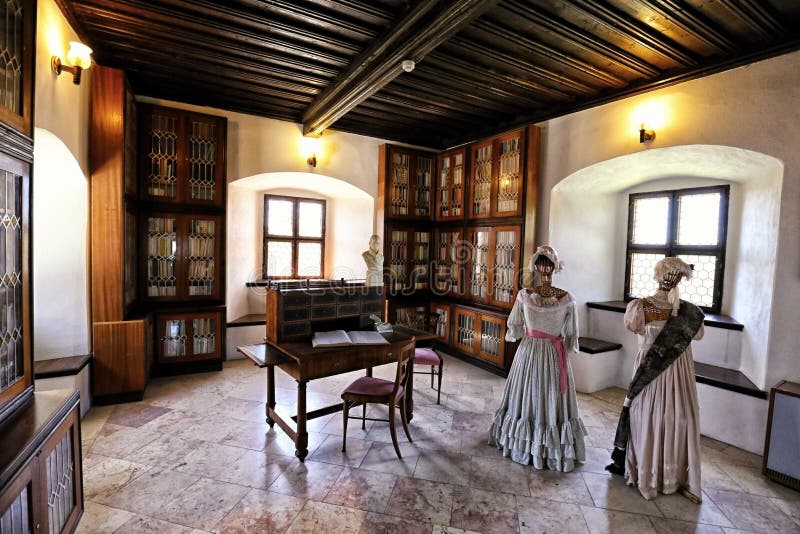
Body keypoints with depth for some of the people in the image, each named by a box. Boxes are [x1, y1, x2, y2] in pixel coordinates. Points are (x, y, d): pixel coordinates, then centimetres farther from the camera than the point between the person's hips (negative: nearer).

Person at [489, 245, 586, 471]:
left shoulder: (524, 295, -15)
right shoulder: (566, 298, -10)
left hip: (529, 353, -1)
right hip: (556, 356, 1)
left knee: (527, 398, 12)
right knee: (553, 401, 14)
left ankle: (523, 445, 29)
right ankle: (556, 450, 31)